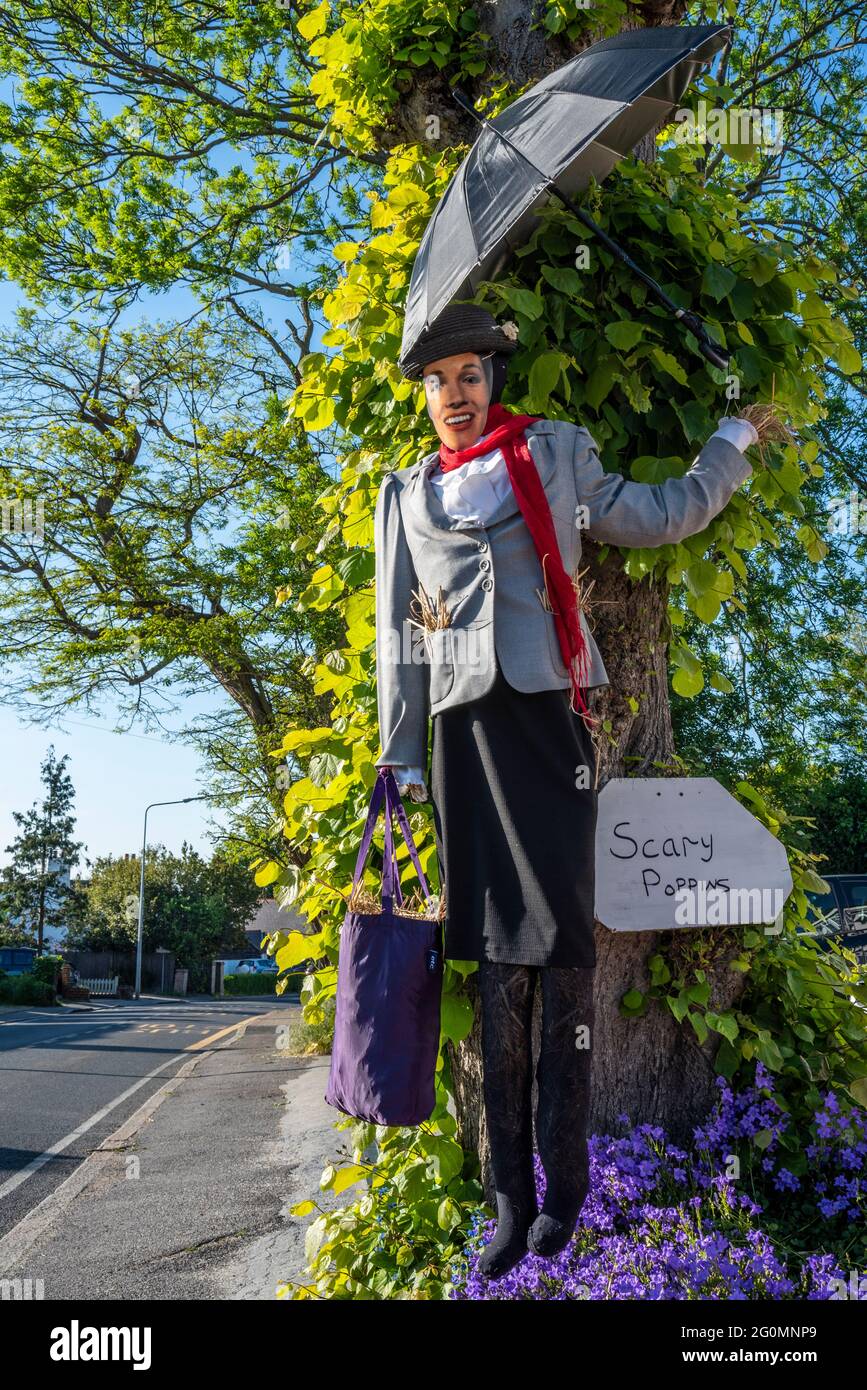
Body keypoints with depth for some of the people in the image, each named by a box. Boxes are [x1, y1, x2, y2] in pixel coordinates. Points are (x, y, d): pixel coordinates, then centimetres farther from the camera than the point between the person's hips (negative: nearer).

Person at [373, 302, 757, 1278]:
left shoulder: (556, 456, 14)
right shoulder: (406, 496, 18)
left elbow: (666, 514, 20)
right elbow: (397, 634, 14)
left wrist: (737, 436, 26)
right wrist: (400, 758, 8)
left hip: (548, 716, -1)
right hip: (463, 728, 2)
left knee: (563, 951, -5)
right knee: (495, 965, 2)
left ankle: (563, 1188, 6)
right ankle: (513, 1203, 9)